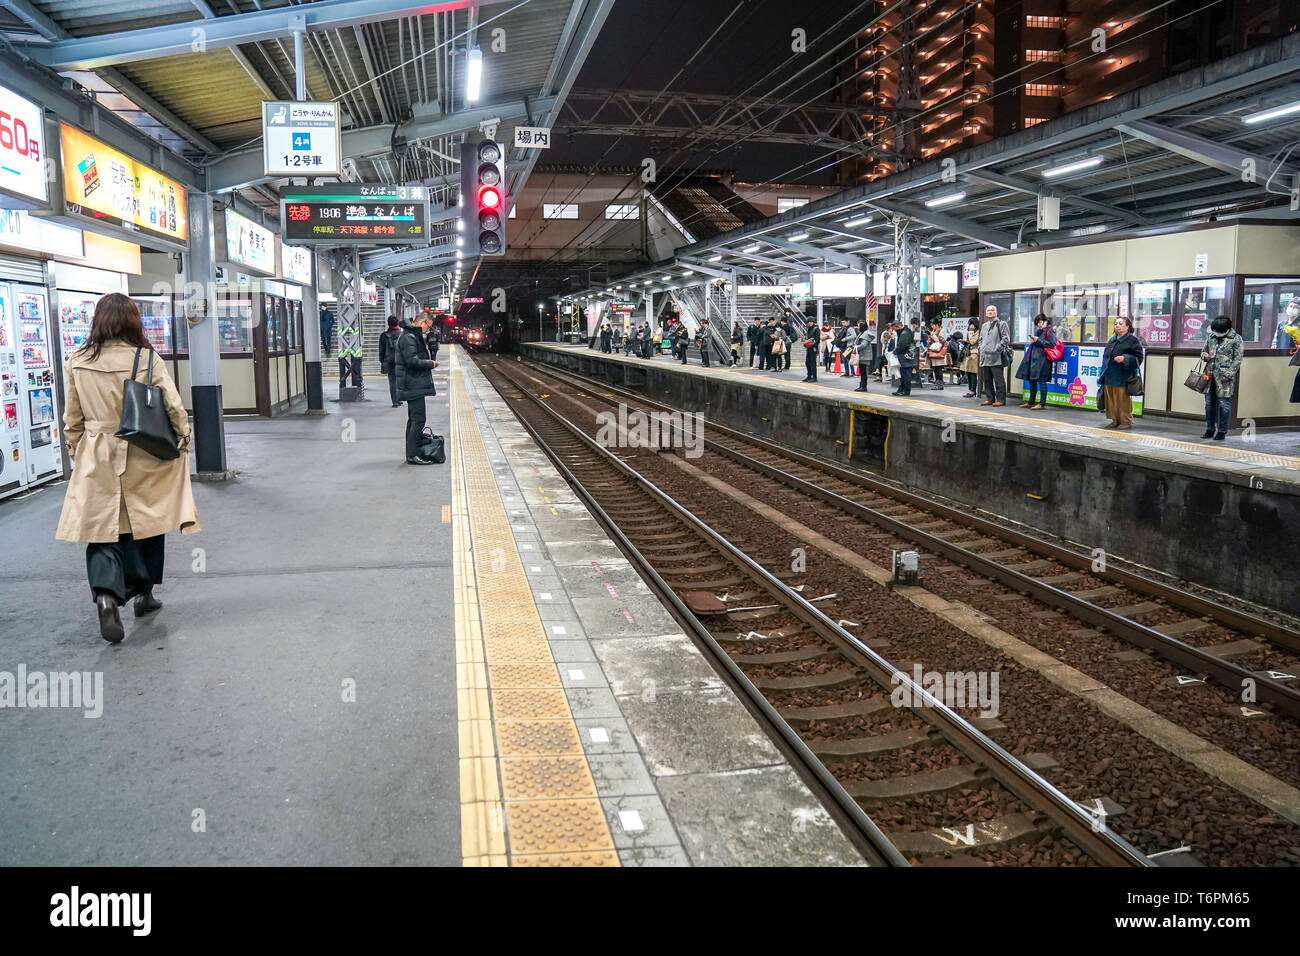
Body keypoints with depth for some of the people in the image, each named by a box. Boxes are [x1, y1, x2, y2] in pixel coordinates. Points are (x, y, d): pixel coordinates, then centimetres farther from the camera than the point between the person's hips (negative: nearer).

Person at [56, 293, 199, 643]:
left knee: (103, 530, 4)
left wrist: (76, 453, 18)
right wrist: (183, 440, 7)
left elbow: (72, 419, 6)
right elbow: (174, 407, -8)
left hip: (97, 460, 1)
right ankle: (144, 592, 28)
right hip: (144, 459, -1)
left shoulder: (77, 363, -1)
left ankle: (106, 595, -18)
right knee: (147, 523, 16)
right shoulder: (148, 359, -9)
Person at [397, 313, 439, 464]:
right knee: (418, 419, -10)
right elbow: (412, 361, -22)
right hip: (414, 385, -11)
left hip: (414, 385, 11)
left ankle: (411, 453, 21)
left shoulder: (415, 336, 18)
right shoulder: (409, 338, -15)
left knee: (413, 419, 15)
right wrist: (430, 364, -12)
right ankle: (413, 455, -9)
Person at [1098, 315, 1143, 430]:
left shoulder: (1132, 340, -3)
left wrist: (1124, 358, -20)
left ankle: (1126, 421, 5)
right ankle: (1115, 420, 16)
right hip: (1109, 377, 7)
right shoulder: (1112, 340, 19)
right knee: (1110, 399, 8)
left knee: (1123, 400, -4)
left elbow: (1138, 357, -7)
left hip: (1123, 378, -7)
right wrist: (1104, 372, 18)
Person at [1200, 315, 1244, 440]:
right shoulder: (1211, 336, 12)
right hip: (1210, 374, 5)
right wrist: (1205, 355, 0)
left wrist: (1228, 375, -13)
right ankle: (1210, 429, 19)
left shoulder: (1236, 339, -3)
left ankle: (1222, 431, 3)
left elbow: (1237, 359, -6)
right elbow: (1203, 350, 25)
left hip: (1225, 377, -5)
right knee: (1209, 403, 9)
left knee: (1224, 403, -3)